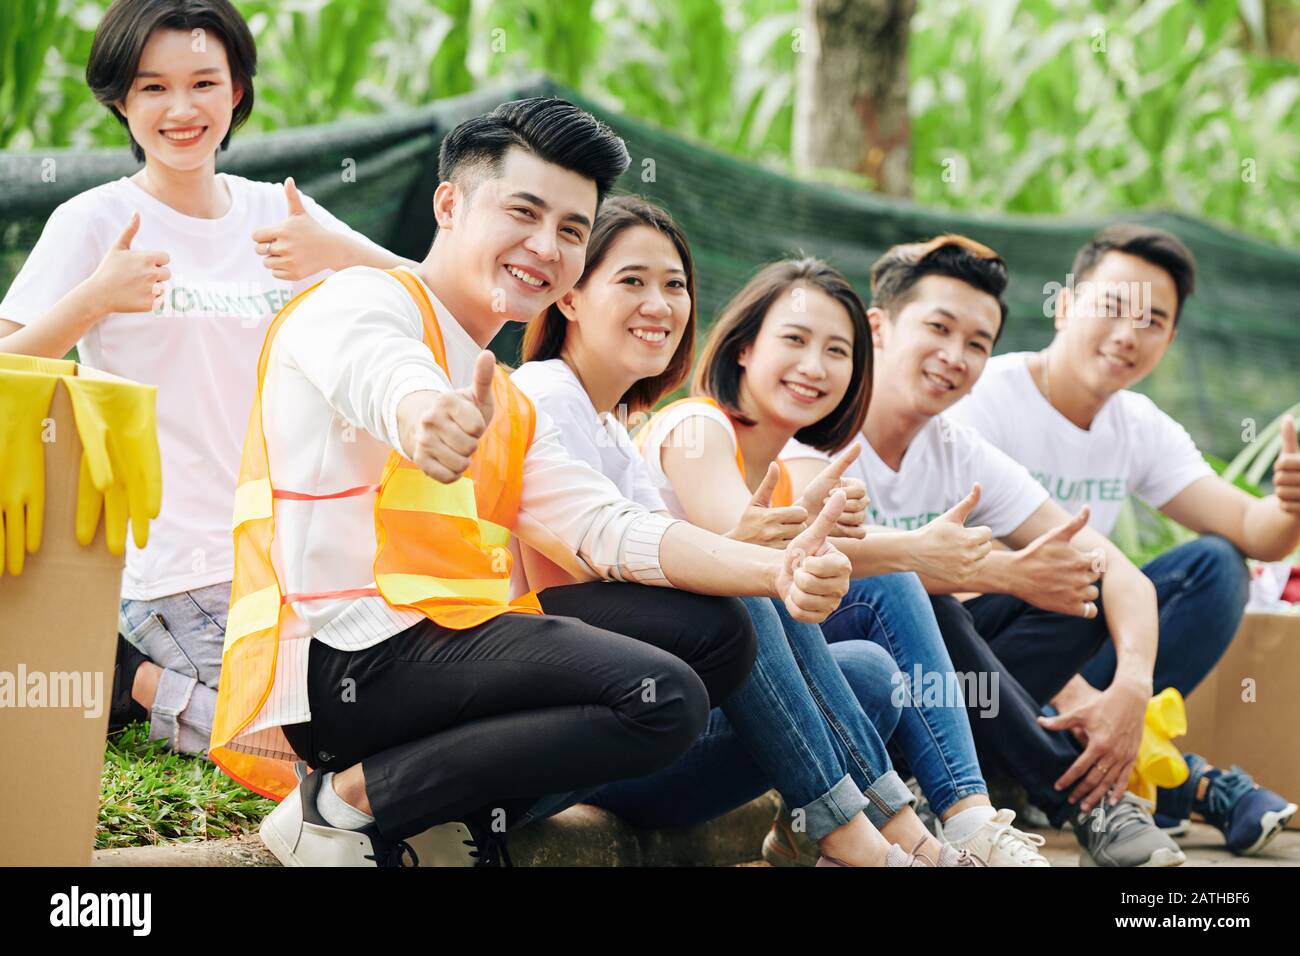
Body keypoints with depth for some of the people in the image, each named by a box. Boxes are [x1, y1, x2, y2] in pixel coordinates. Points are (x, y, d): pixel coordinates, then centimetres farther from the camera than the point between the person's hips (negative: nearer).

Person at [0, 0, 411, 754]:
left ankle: (142, 673, 17)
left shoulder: (276, 213, 6)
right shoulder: (94, 224, -6)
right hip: (173, 568, -6)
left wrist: (340, 254, -18)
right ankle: (130, 678, 8)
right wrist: (94, 299, -25)